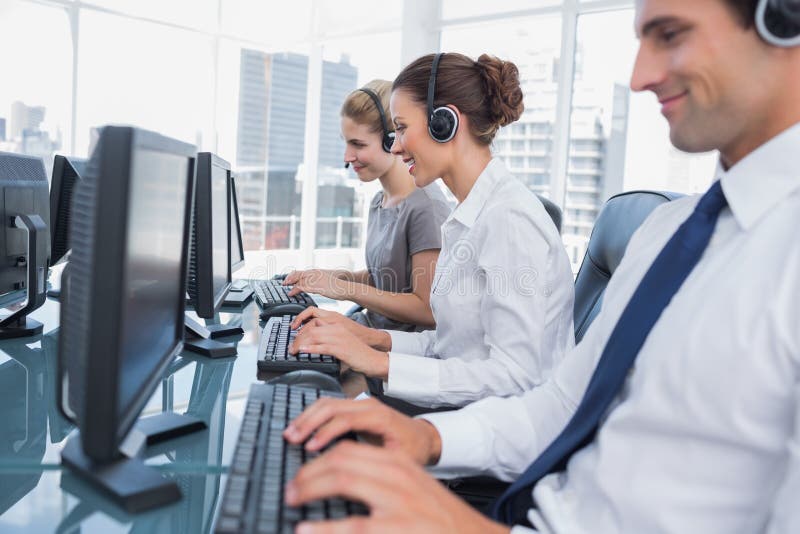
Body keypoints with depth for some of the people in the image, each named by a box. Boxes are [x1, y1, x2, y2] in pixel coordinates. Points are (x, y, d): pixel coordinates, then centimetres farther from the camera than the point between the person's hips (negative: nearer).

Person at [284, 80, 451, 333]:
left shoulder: (426, 206, -18)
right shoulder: (378, 202, 9)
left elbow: (428, 310, -18)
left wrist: (347, 289, -16)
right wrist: (337, 276, 1)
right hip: (371, 326, 7)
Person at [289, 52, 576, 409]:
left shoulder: (510, 219, -19)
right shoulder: (469, 217, 10)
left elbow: (514, 377, -23)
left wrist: (382, 363, -22)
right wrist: (373, 338, 1)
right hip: (465, 419, 8)